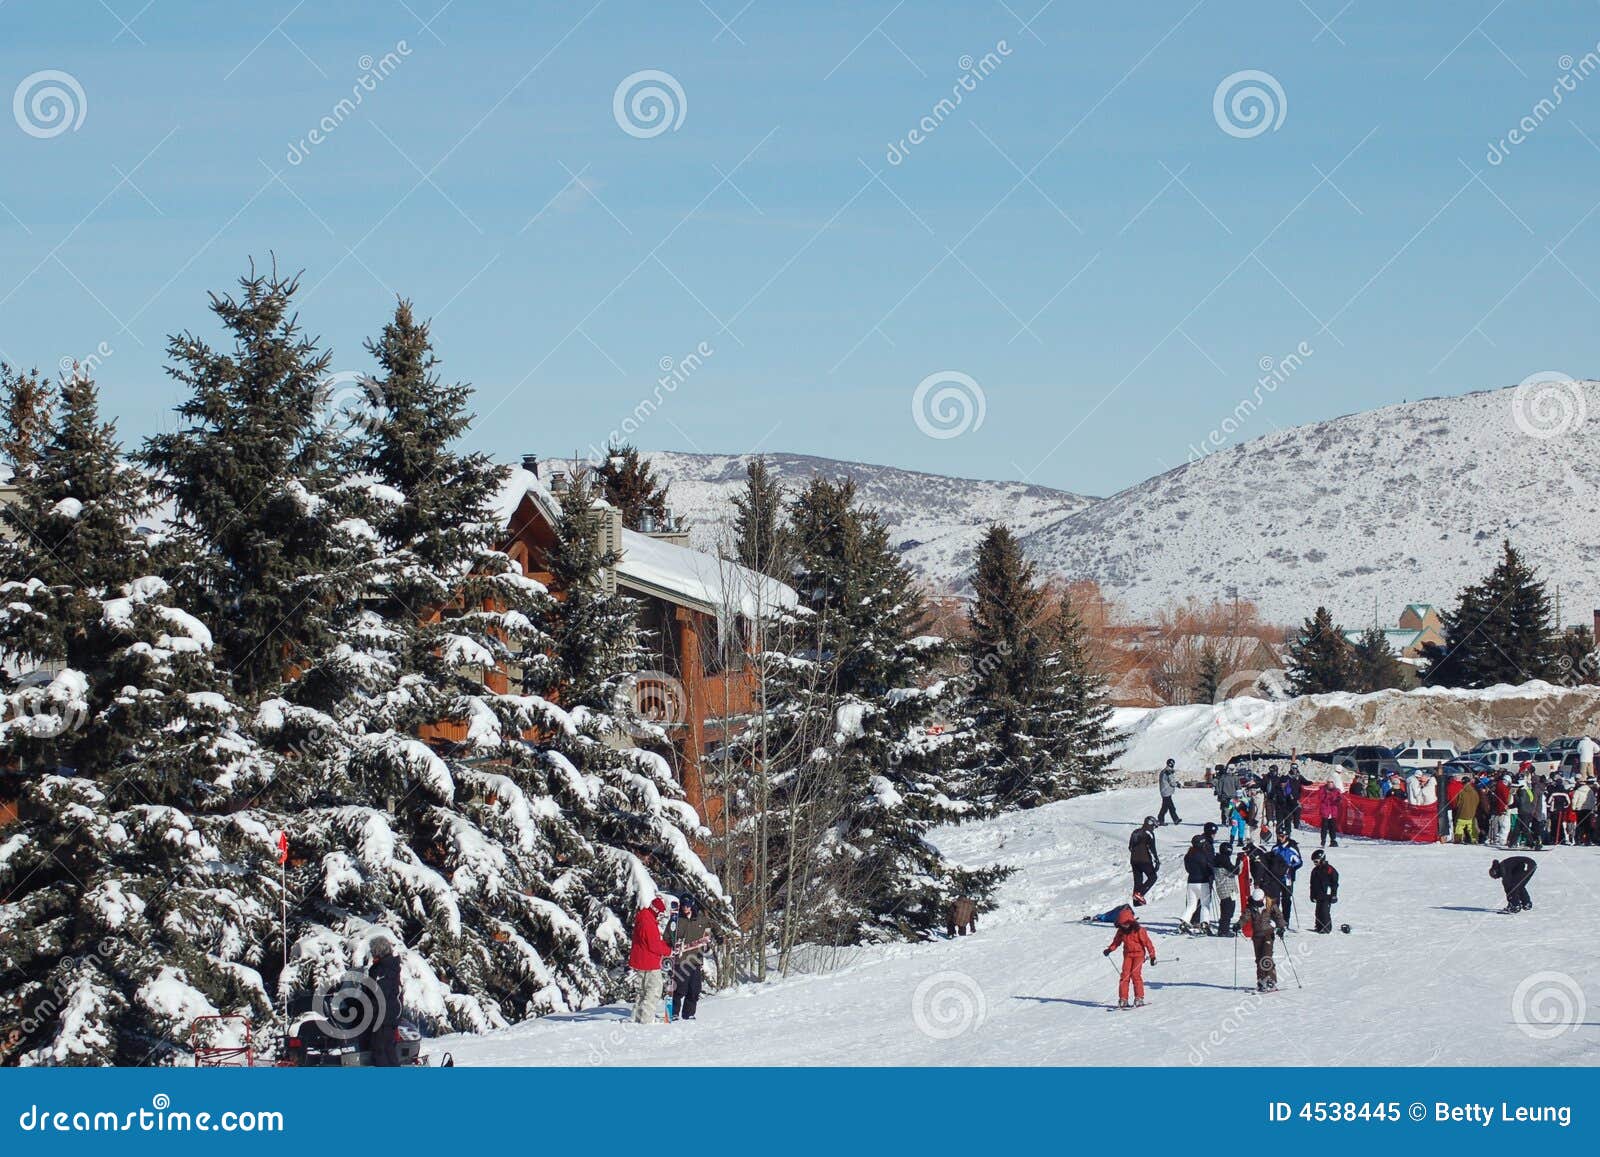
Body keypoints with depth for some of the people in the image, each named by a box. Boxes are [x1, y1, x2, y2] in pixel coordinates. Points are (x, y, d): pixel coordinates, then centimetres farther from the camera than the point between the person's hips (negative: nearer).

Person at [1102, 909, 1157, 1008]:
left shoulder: (1139, 931, -14)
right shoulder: (1121, 931, 2)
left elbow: (1147, 942, -11)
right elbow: (1116, 941, 15)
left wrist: (1152, 956, -12)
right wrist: (1110, 949, -2)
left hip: (1139, 954, -4)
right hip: (1128, 954, 4)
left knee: (1135, 974, -15)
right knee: (1125, 975, -6)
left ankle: (1139, 998, -7)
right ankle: (1123, 999, -4)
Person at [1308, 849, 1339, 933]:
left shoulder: (1330, 869, -5)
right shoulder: (1315, 871, 15)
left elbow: (1335, 883, -6)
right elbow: (1312, 884, 21)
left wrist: (1333, 895, -10)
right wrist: (1312, 895, 17)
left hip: (1327, 895, -7)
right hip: (1318, 896, 7)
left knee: (1325, 911, -12)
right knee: (1318, 912, 6)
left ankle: (1327, 927, -9)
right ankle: (1319, 927, 11)